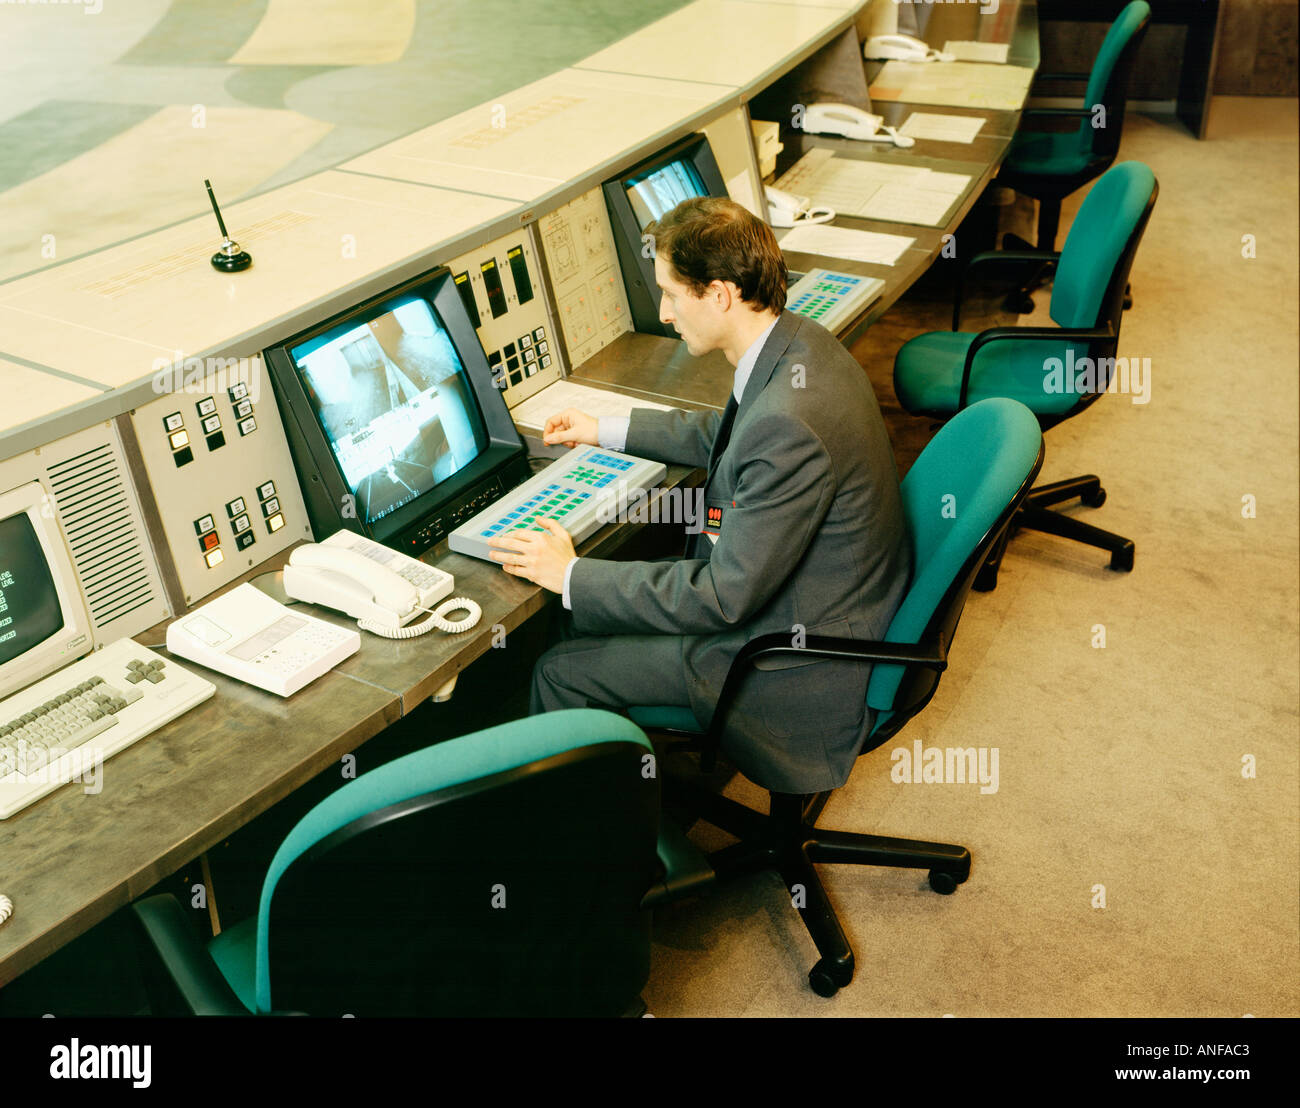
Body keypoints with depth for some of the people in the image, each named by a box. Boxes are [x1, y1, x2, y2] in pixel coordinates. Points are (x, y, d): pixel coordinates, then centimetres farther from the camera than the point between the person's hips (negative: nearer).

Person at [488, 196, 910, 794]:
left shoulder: (788, 427, -35)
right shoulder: (800, 341, -4)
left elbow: (724, 597, -27)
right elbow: (731, 434, 18)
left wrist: (572, 577, -17)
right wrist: (607, 430, 20)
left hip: (803, 653, -9)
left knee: (561, 671, -3)